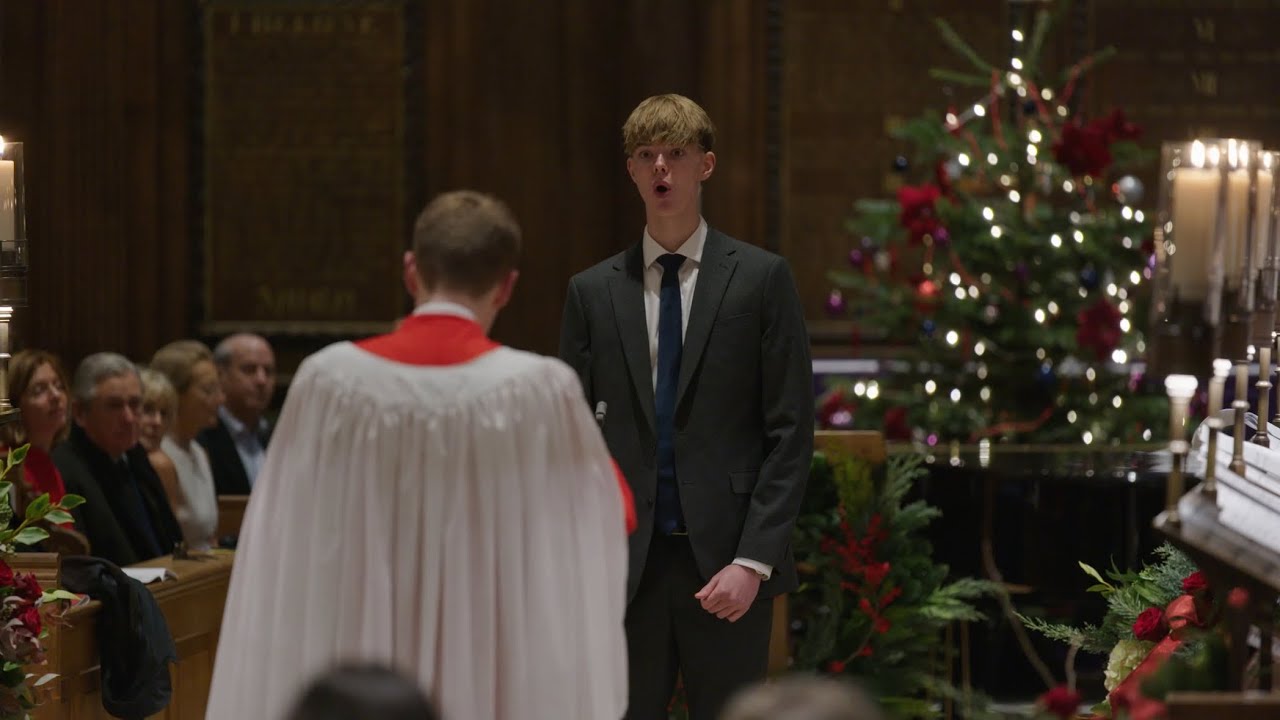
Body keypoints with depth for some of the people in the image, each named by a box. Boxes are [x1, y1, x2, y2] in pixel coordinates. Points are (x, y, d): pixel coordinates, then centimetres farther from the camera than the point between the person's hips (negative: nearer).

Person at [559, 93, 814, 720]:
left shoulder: (761, 279, 2)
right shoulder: (592, 291, 10)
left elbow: (790, 432, -1)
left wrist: (754, 559, -9)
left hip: (726, 563, -2)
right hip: (624, 567, 2)